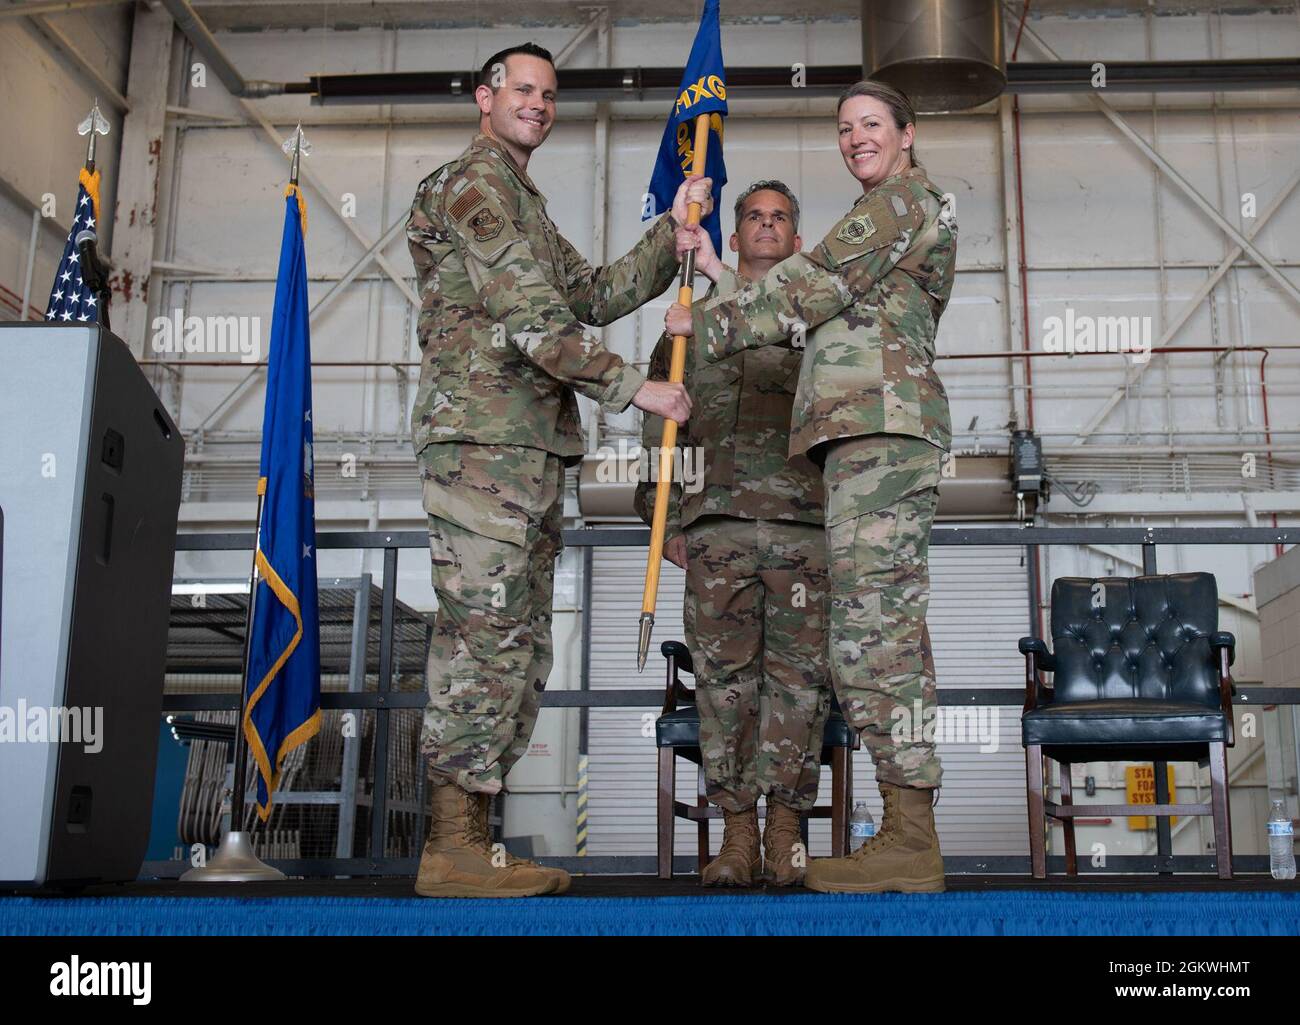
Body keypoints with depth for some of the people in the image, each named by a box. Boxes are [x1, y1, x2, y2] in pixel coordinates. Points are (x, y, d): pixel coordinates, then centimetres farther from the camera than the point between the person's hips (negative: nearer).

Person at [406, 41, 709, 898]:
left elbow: (598, 295, 22)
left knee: (519, 648, 6)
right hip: (484, 434, -10)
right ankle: (453, 850, -11)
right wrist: (634, 387, -12)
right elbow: (530, 317, -13)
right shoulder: (477, 182, -2)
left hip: (531, 448, 10)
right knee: (485, 633, -13)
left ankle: (470, 844, 8)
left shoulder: (527, 208, 30)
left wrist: (673, 231, 12)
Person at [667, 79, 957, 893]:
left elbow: (807, 292, -7)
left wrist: (706, 322, 0)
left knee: (872, 626, -14)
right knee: (888, 627, 5)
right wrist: (724, 274, 24)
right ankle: (910, 835, 7)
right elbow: (815, 312, 25)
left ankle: (910, 841, -12)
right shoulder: (912, 214, 30)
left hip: (881, 424, -10)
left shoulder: (900, 200, 0)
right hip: (876, 431, 10)